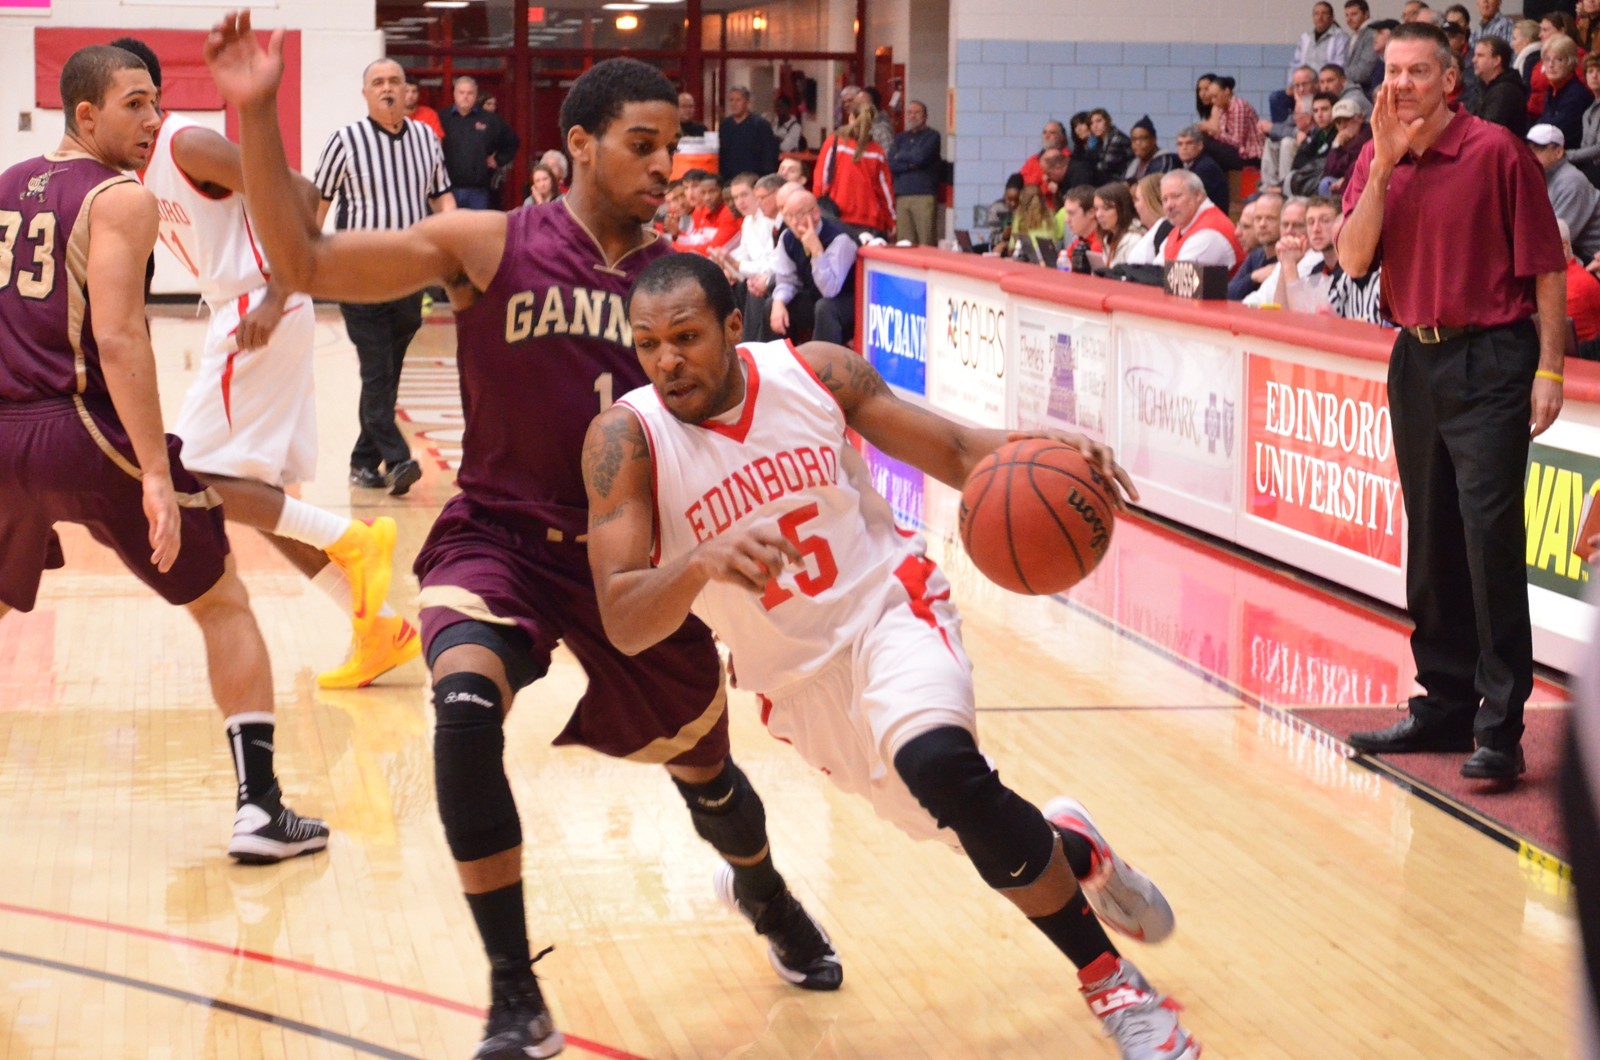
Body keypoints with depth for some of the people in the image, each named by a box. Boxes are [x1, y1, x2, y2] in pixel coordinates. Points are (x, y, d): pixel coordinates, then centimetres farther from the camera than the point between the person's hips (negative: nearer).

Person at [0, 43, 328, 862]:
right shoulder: (121, 200, -7)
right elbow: (117, 338, -18)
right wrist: (156, 472, -21)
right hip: (86, 431, -6)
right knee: (223, 603, 9)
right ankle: (259, 808, 2)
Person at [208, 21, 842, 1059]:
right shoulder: (489, 245, -9)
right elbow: (304, 264, -11)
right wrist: (257, 117, -22)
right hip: (499, 540, -3)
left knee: (706, 772, 15)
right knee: (466, 710, -32)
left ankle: (771, 902, 54)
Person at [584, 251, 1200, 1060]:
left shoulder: (816, 373, -14)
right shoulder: (625, 439, -19)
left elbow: (951, 450, -5)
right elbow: (622, 624, -25)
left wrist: (1037, 451, -27)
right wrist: (701, 563, -47)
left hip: (889, 608, -2)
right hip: (794, 670, 2)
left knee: (941, 768, -31)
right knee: (975, 825, 9)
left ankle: (1110, 983, -14)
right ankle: (1071, 851, 46)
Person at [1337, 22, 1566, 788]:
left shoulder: (1496, 152, -9)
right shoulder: (1379, 160, 8)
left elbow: (1546, 267, -8)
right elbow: (1353, 259, -4)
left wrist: (1548, 369, -12)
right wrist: (1384, 164, -11)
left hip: (1490, 358, -6)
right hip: (1416, 359, 6)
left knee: (1490, 535, -9)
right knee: (1430, 543, 11)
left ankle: (1500, 726, -6)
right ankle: (1446, 704, 21)